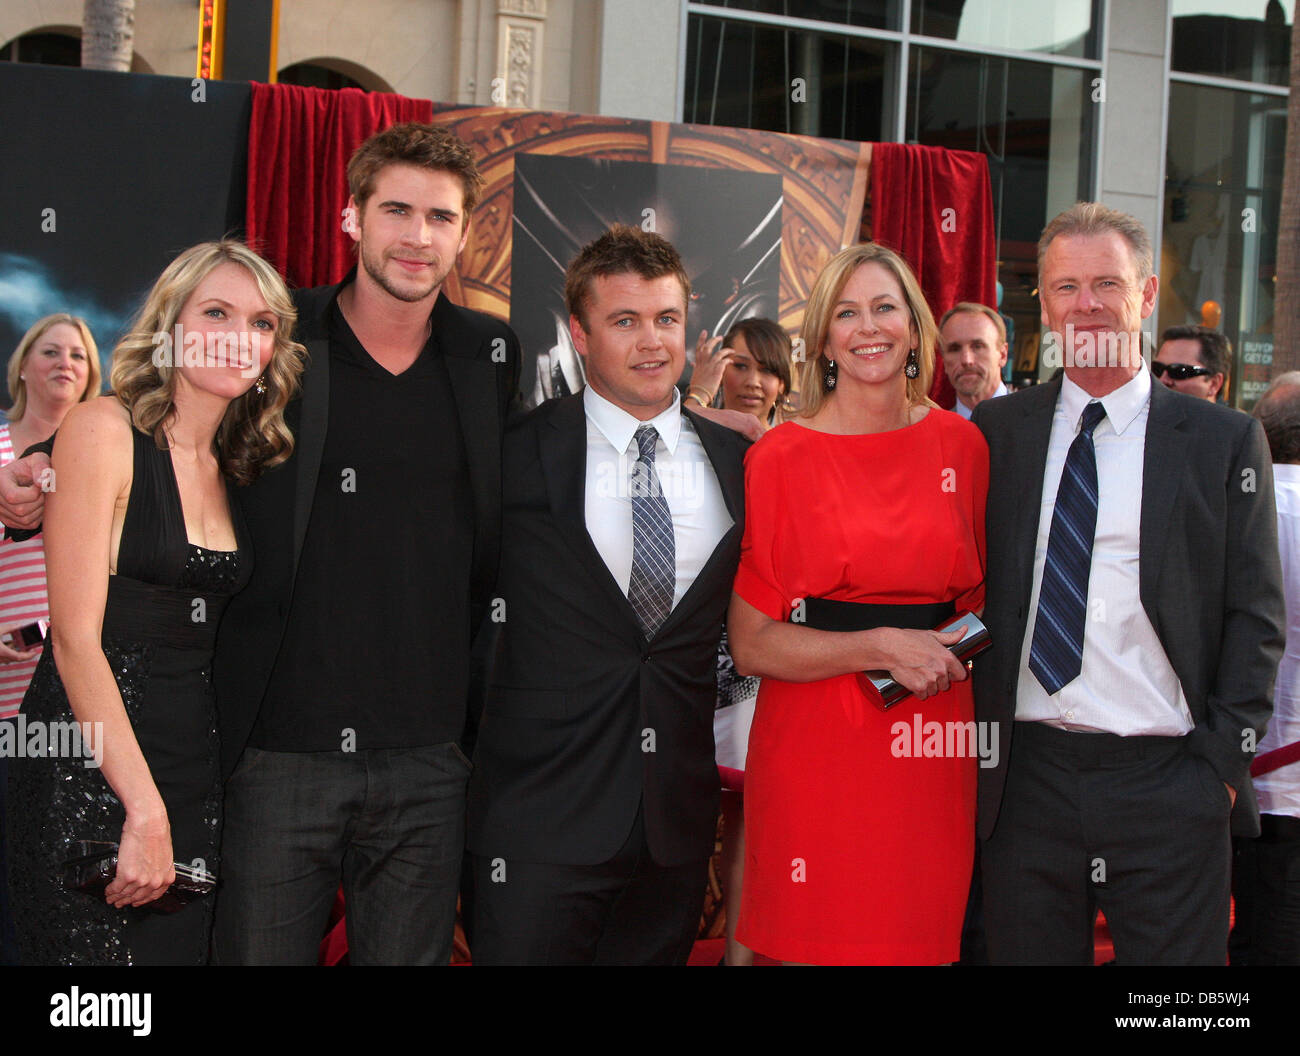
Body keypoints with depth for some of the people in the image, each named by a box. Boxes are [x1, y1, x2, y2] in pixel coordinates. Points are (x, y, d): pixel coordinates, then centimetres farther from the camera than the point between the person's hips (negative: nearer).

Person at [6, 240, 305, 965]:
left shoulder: (240, 469, 12)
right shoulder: (105, 430, -8)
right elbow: (76, 637, -14)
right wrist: (145, 810, -19)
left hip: (198, 763, 6)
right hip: (91, 767, -6)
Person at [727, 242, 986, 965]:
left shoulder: (961, 445, 6)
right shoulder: (780, 458, -4)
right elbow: (751, 643, -6)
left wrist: (951, 652, 3)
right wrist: (881, 646, -16)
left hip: (934, 754, 3)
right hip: (814, 747, -3)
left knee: (926, 940, 8)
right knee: (817, 945, 2)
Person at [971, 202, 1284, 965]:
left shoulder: (1224, 441, 4)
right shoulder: (995, 431, 8)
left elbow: (1257, 616, 3)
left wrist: (1221, 762, -5)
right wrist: (976, 745, 2)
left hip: (1169, 784, -1)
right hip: (1025, 780, 2)